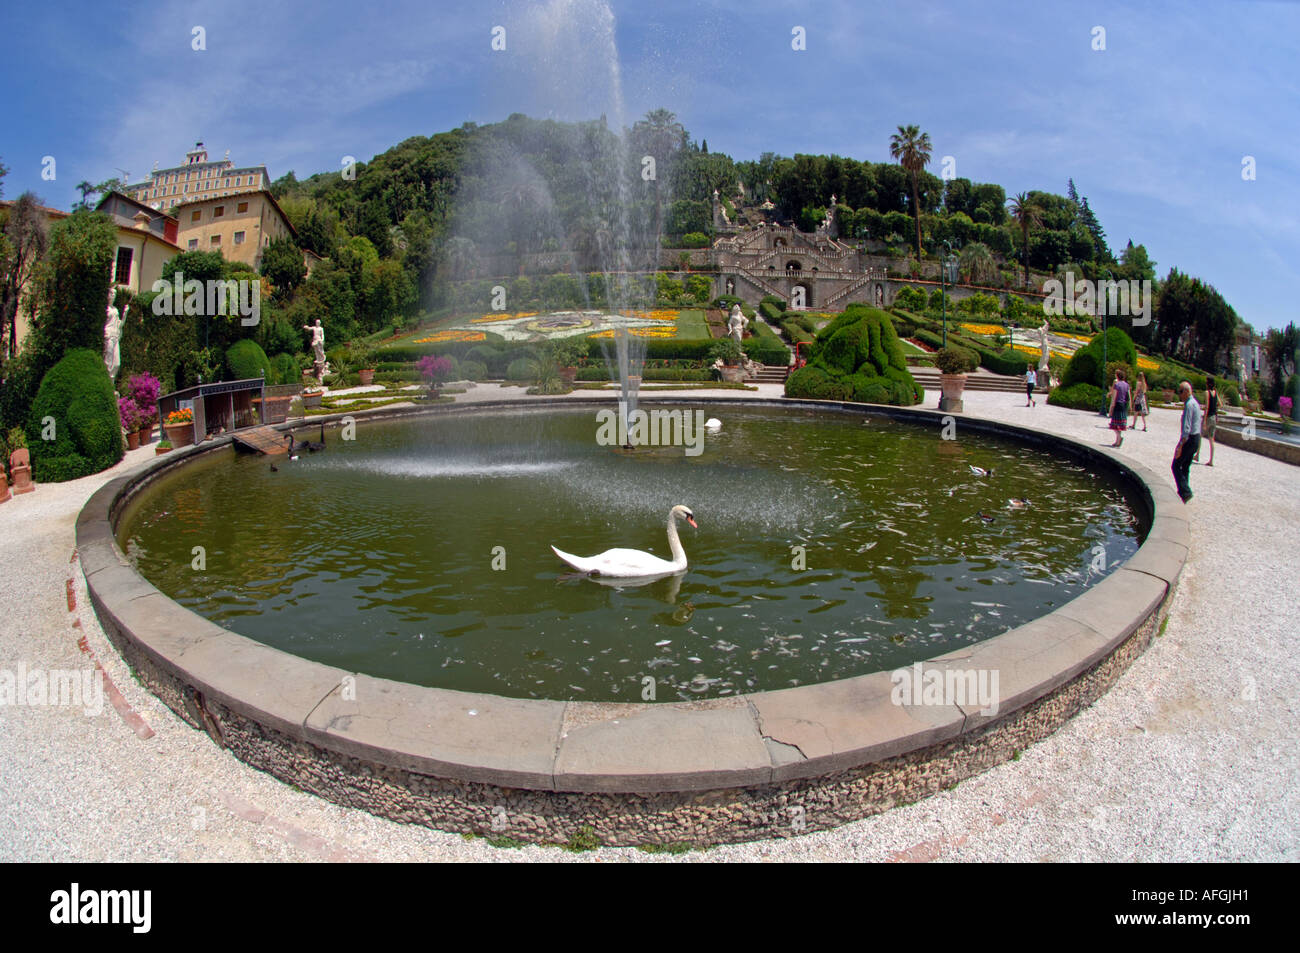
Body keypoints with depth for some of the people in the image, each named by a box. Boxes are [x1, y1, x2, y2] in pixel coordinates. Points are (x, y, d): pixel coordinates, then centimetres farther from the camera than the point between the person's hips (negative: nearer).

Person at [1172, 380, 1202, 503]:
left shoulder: (1189, 405, -18)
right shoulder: (1195, 403, 14)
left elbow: (1186, 428, -23)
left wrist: (1180, 446, -23)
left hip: (1189, 439, -10)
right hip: (1196, 438, 10)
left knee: (1176, 466, -6)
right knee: (1185, 467, 15)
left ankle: (1185, 492, -10)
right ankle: (1182, 493, 20)